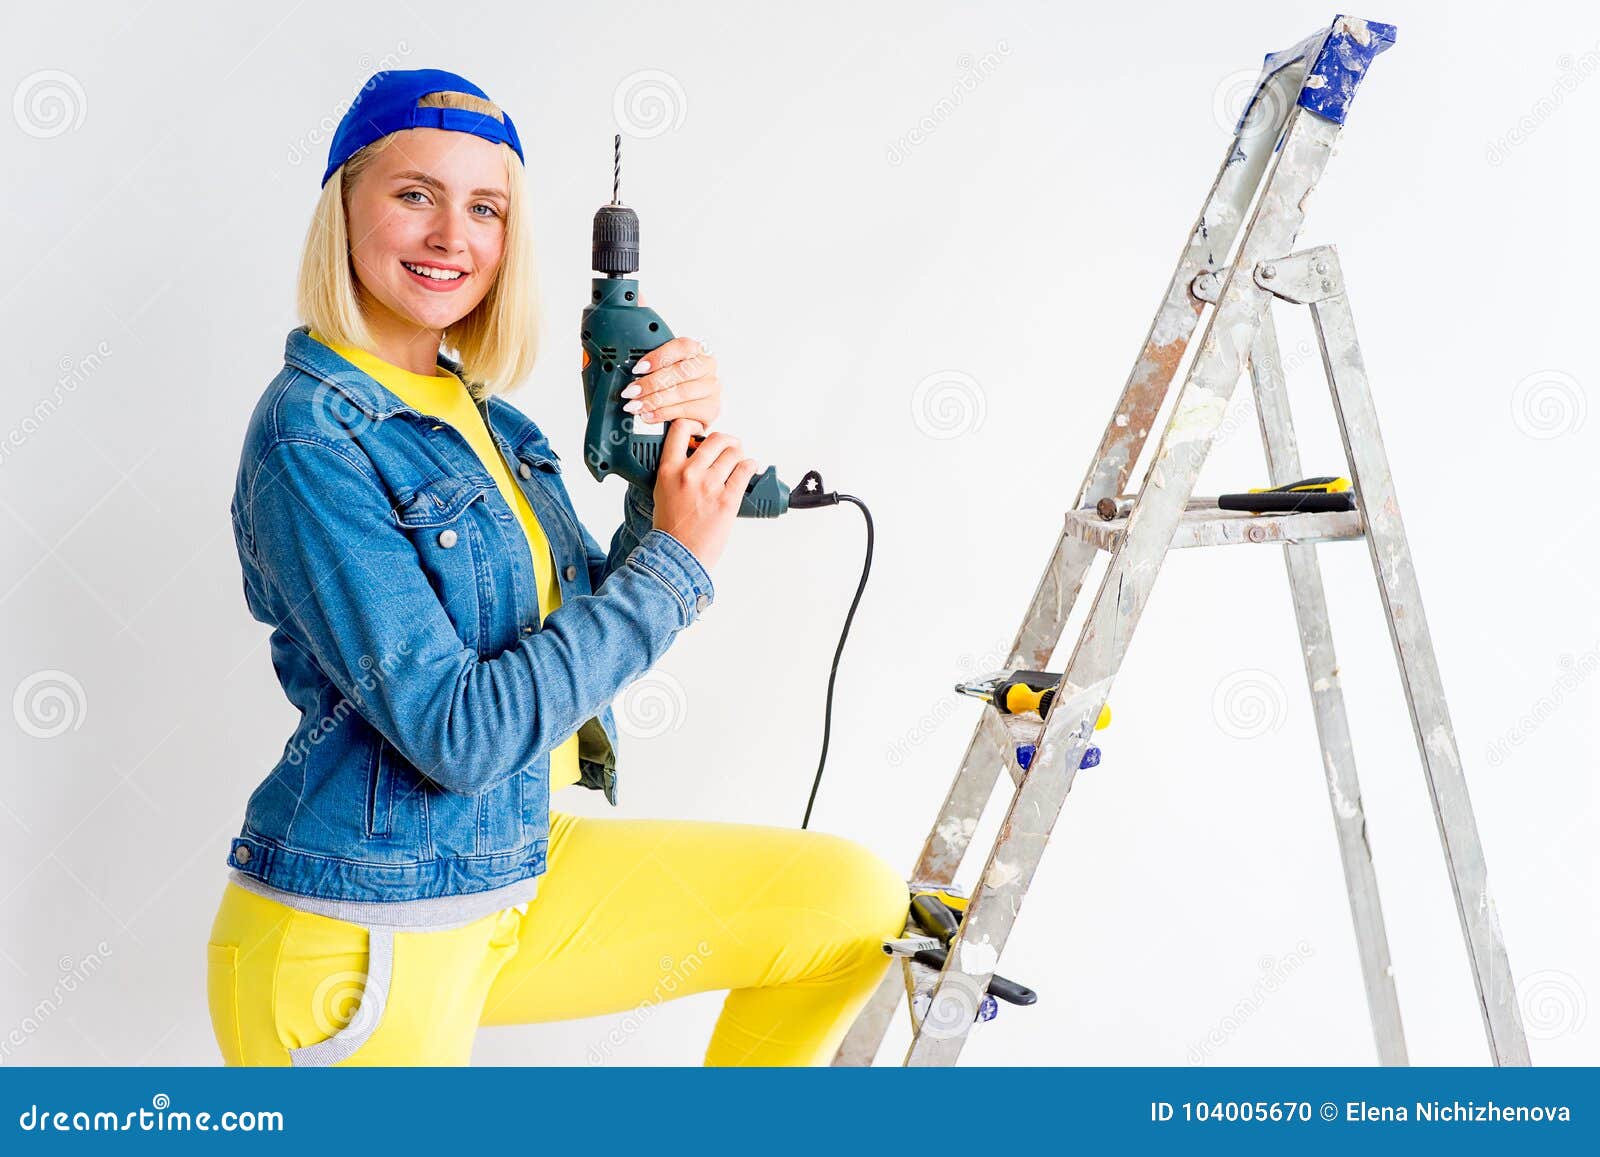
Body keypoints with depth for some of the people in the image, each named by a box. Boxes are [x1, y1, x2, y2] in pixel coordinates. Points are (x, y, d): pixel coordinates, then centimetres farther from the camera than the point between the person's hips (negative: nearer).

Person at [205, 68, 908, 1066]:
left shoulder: (484, 415, 5)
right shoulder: (312, 435, -18)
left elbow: (598, 636, 2)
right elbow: (458, 734, -24)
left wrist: (677, 459, -11)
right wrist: (676, 562, -19)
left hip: (513, 869, 7)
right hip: (359, 935, -7)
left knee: (857, 899, 3)